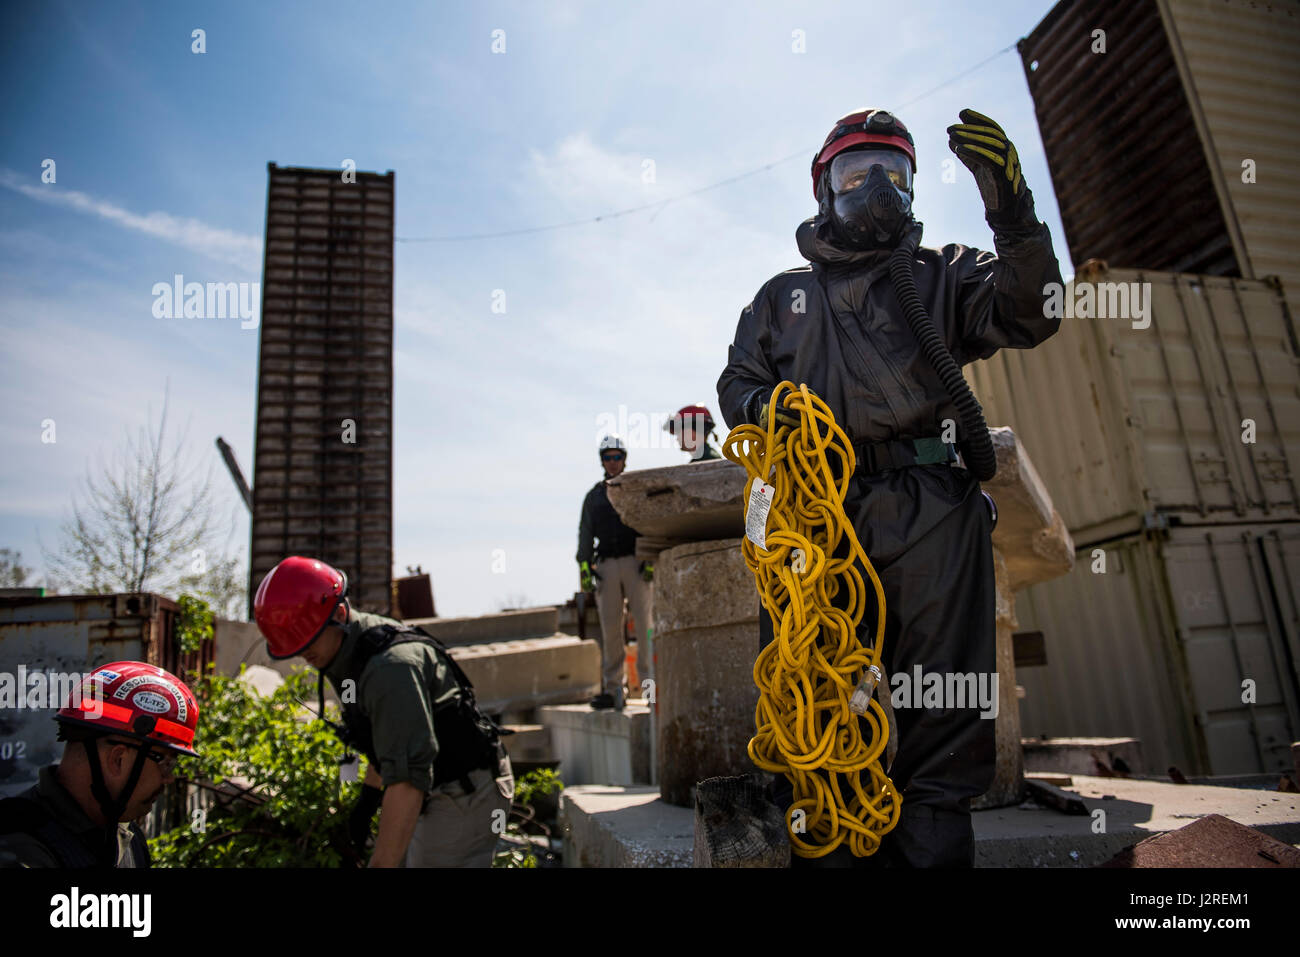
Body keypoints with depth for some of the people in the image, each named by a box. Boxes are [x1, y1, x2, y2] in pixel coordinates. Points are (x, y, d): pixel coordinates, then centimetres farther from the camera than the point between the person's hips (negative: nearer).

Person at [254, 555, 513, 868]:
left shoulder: (392, 666, -30)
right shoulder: (351, 656, 3)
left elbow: (407, 778, -35)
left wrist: (381, 863, -36)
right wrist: (369, 795, 23)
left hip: (465, 795, -10)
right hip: (436, 793, 10)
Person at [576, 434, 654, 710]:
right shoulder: (594, 496, 18)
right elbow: (585, 533, 16)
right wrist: (584, 566, 5)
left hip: (636, 563, -2)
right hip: (606, 566, 3)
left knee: (644, 624, -7)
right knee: (610, 628, 1)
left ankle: (650, 681, -1)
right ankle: (613, 689, 6)